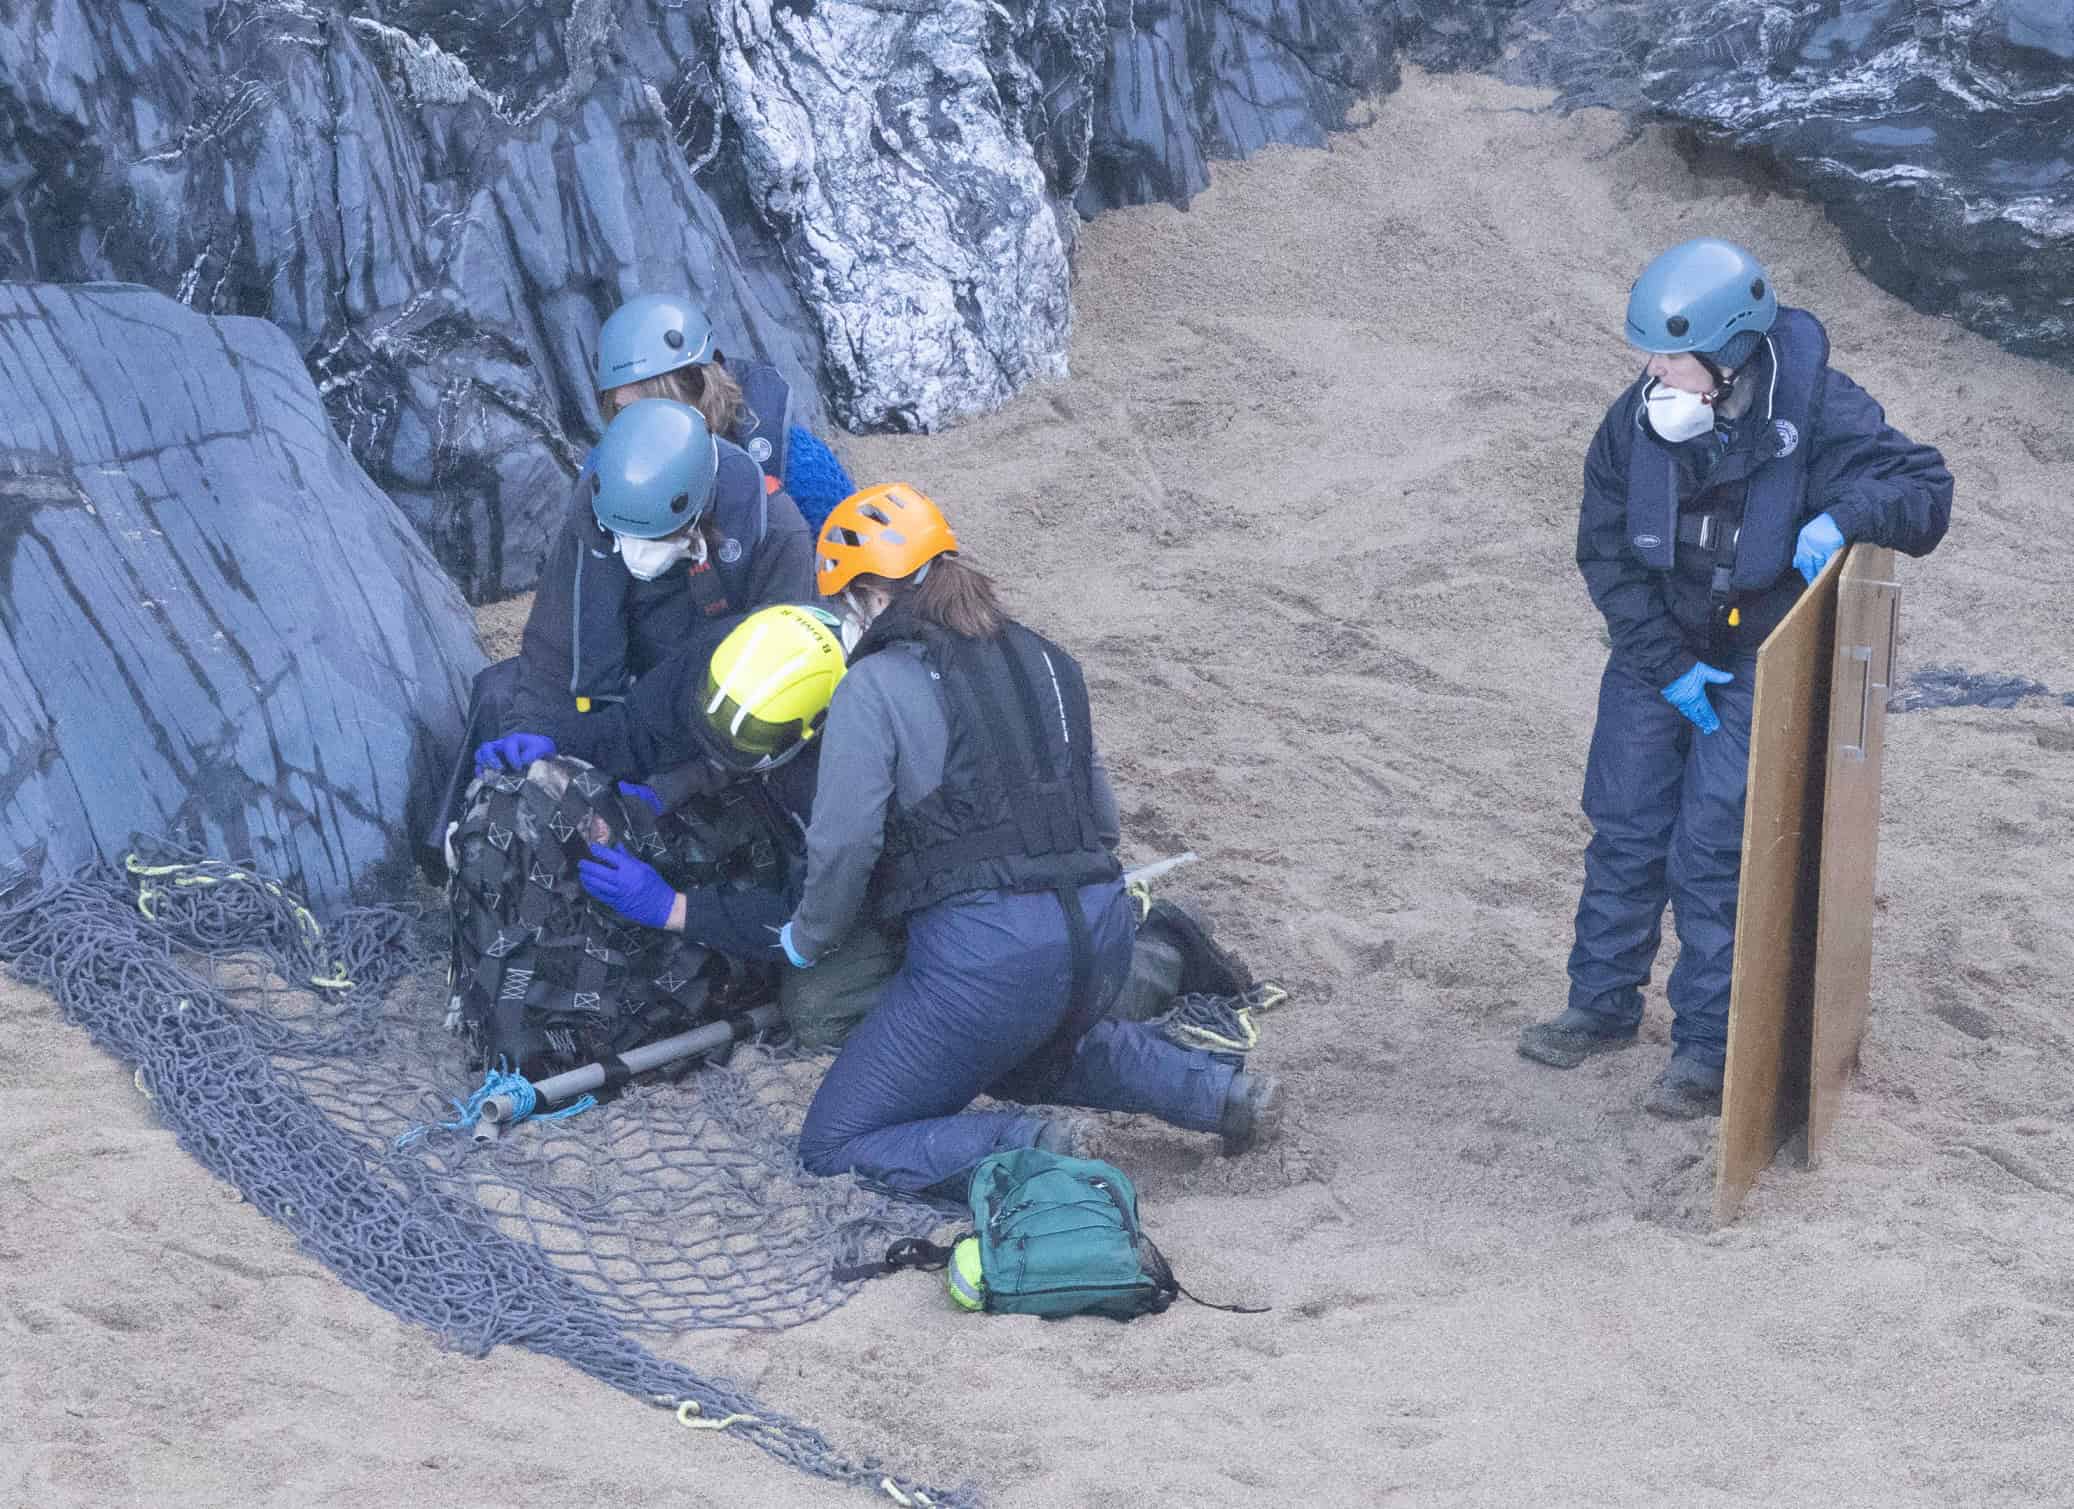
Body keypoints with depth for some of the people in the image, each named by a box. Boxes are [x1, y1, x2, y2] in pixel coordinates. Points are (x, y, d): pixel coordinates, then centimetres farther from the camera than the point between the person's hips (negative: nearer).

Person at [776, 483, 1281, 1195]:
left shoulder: (874, 687, -4)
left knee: (832, 1148, 4)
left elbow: (844, 843, -10)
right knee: (1023, 1052, 41)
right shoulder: (1044, 659, 16)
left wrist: (808, 942, 8)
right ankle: (1219, 1092, 21)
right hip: (1103, 935, 7)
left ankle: (1030, 1152, -16)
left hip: (981, 957, -7)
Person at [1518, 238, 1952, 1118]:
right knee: (1625, 831, 10)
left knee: (1714, 854, -5)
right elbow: (1605, 552, -5)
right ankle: (1604, 1005, 29)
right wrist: (1668, 665, -11)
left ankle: (1709, 1048, 8)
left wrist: (1843, 515, -38)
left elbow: (1926, 491, -18)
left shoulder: (1818, 416, -21)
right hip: (1656, 654, 4)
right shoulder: (1637, 421, -12)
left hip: (1761, 665, -4)